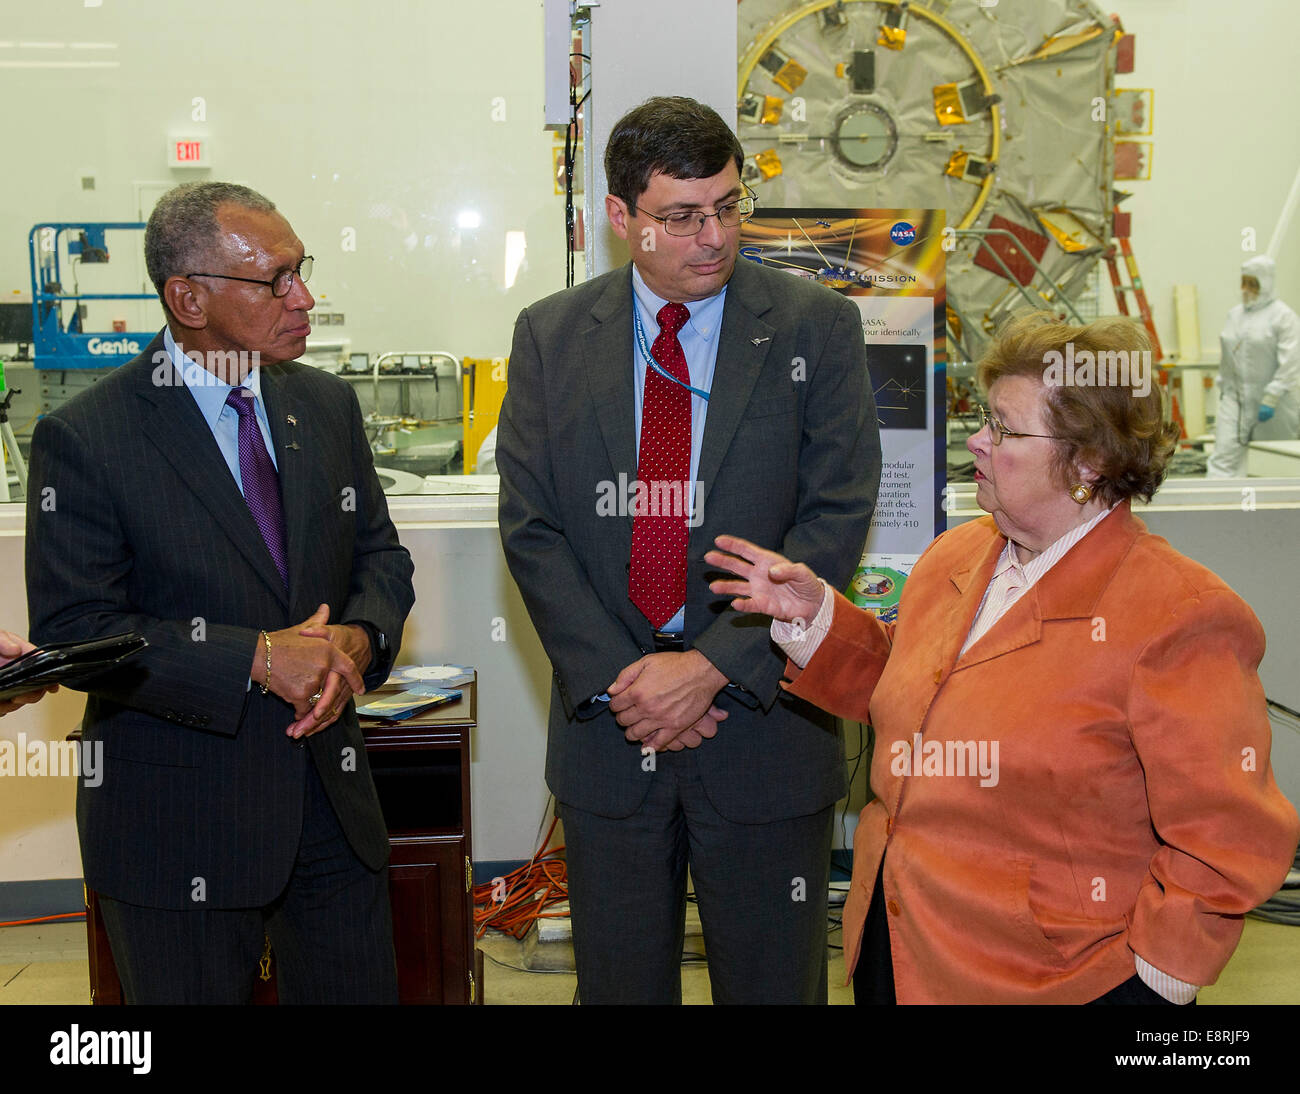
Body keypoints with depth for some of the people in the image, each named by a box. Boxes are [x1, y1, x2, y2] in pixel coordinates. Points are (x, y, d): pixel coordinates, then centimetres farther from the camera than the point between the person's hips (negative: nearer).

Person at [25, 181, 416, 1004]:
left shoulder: (328, 404, 5)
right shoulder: (84, 440, -12)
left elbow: (380, 555, 11)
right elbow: (71, 632, -16)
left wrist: (356, 640, -12)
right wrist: (257, 659, -22)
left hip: (334, 804, 5)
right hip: (178, 827, -5)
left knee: (362, 991, 15)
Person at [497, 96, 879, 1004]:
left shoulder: (818, 330, -2)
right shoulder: (551, 336, 3)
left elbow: (837, 518, -9)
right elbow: (530, 528, 0)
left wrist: (712, 664, -16)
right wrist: (616, 679, -11)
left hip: (763, 723, -1)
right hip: (608, 726, 2)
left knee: (774, 984, 11)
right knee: (618, 982, 14)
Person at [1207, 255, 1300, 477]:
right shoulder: (1235, 314, 12)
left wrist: (1271, 400, -20)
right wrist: (1224, 390, 19)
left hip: (1272, 402, -5)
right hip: (1236, 399, 5)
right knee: (1223, 457, -8)